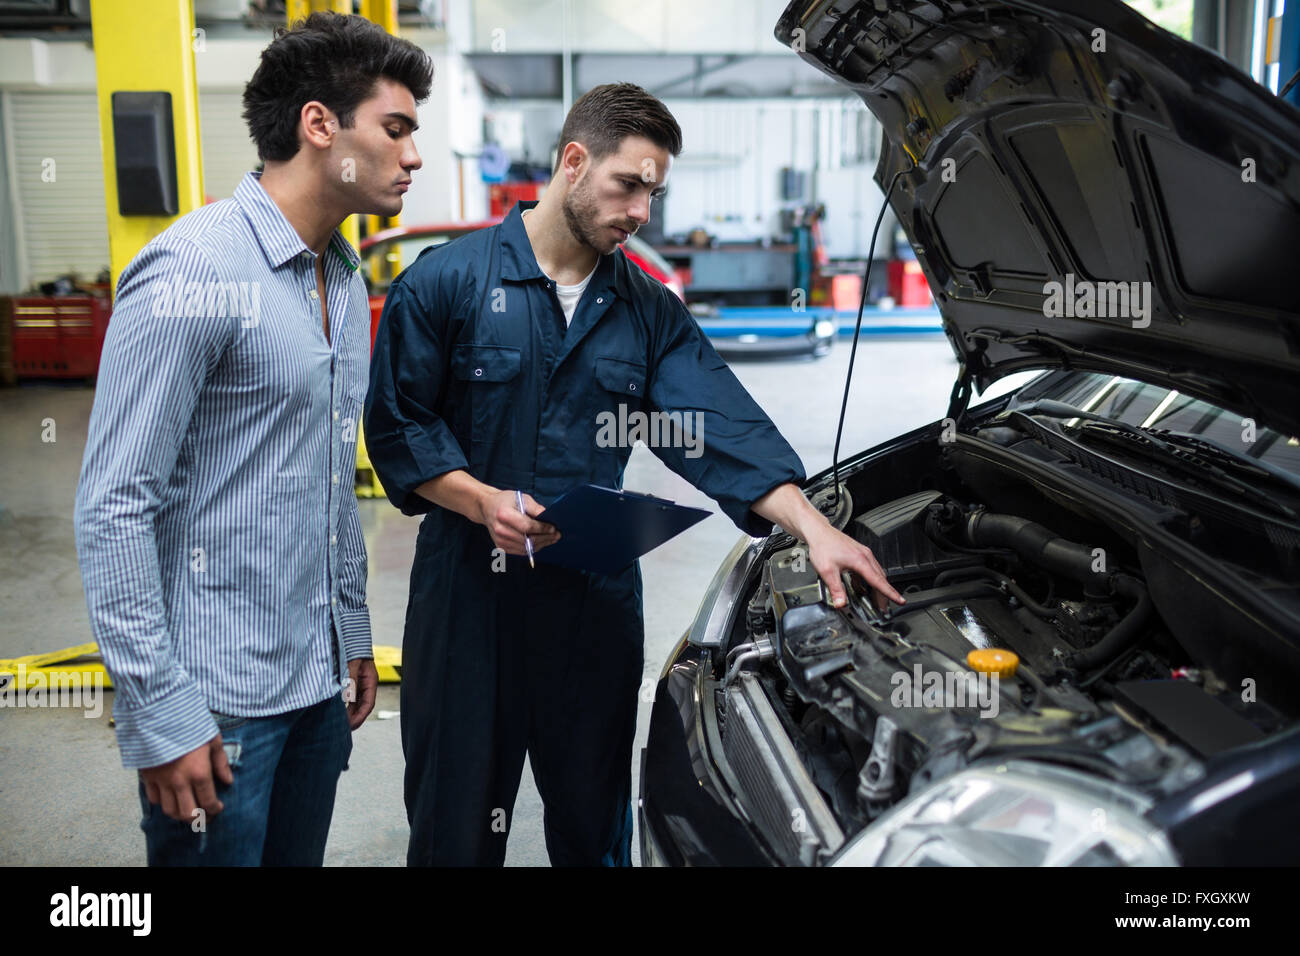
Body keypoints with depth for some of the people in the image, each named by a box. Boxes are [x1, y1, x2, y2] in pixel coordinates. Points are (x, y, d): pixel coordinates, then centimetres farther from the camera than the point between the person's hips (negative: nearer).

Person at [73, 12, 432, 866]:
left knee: (301, 852, 19)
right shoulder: (195, 271, -17)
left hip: (319, 682, 8)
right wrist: (159, 714, -18)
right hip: (219, 701, -8)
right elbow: (114, 508, -18)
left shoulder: (346, 279, 10)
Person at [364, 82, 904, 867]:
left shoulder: (650, 310, 7)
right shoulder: (448, 281, -3)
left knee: (595, 825, 17)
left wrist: (814, 528, -16)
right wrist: (483, 501, -18)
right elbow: (396, 424, -2)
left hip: (597, 597, 3)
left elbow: (721, 427, -3)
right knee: (456, 829, 11)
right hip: (469, 595, -3)